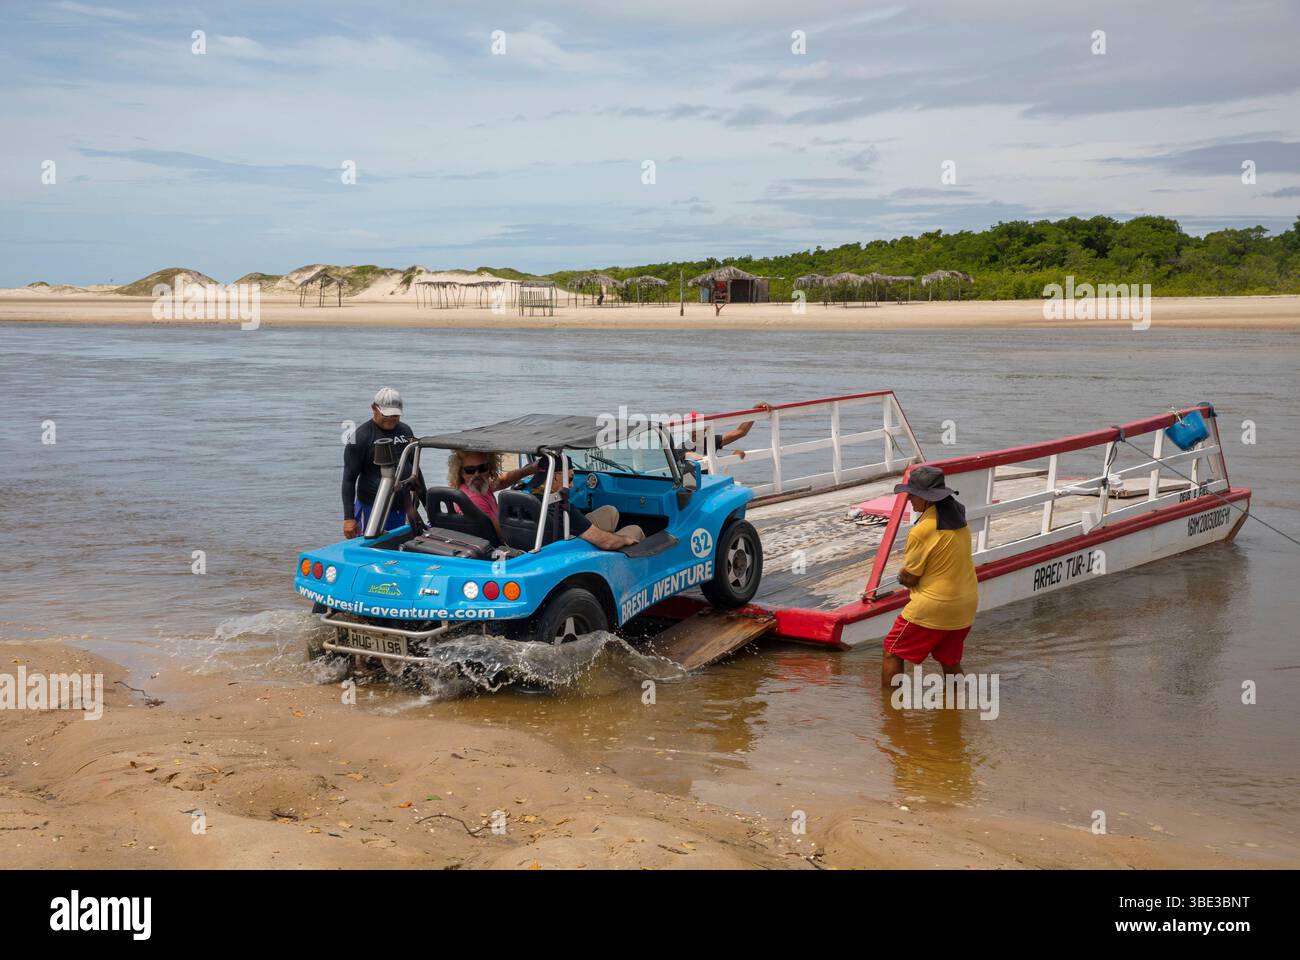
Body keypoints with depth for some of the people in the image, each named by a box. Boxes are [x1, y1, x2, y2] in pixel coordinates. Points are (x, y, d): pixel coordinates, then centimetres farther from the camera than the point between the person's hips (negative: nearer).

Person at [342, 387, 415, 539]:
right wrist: (348, 517, -13)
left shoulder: (406, 432, 11)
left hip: (399, 508, 6)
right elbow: (349, 479, -7)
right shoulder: (361, 436, -7)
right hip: (371, 508, -5)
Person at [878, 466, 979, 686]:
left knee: (893, 653, 4)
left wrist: (902, 574, 9)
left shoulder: (922, 531, -20)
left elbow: (908, 579, -13)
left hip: (932, 607, -8)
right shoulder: (958, 517, 4)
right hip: (966, 604, 8)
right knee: (950, 661, 21)